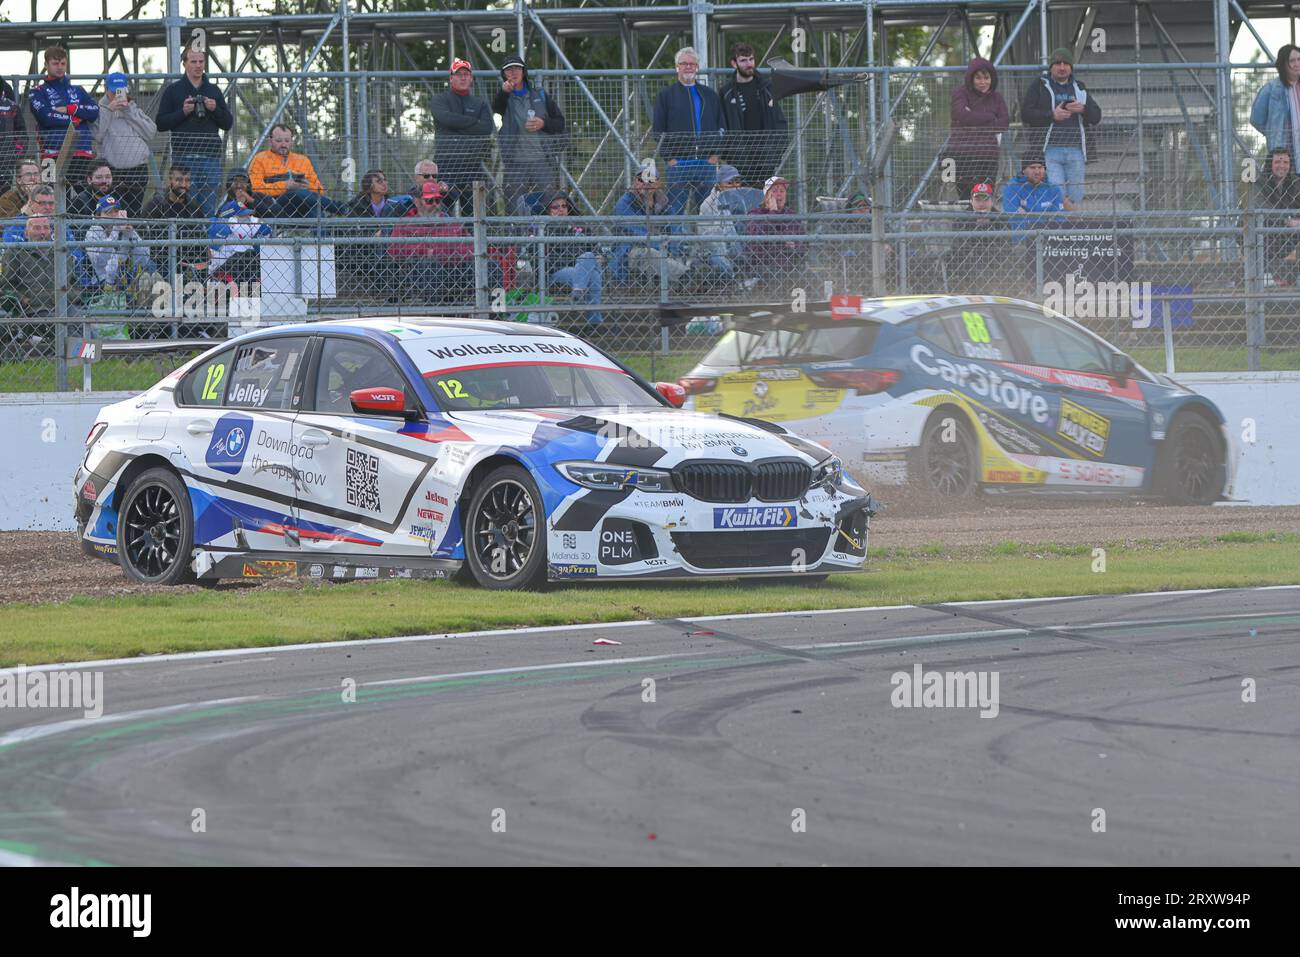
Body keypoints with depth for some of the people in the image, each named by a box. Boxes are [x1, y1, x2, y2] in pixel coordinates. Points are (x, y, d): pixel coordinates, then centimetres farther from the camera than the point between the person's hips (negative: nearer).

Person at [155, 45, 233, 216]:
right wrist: (183, 112, -12)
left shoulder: (214, 91, 15)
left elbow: (228, 123, 12)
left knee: (209, 208, 1)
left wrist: (215, 109, -7)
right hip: (183, 156, -2)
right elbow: (160, 124, 1)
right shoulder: (173, 91, 7)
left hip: (210, 157, 2)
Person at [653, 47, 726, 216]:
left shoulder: (709, 95, 16)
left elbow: (721, 126, 14)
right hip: (678, 163, -3)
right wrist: (668, 158, -7)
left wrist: (715, 154, 1)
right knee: (676, 210, -5)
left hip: (707, 163, 3)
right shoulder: (666, 95, 7)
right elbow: (658, 130, 2)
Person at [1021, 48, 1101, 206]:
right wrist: (1052, 115, -14)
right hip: (1050, 150, -4)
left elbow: (1096, 116, 14)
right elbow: (1026, 113, -4)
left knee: (1075, 197, 5)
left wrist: (1083, 109, -8)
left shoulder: (1079, 88, 19)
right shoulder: (1039, 87, 7)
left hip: (1075, 150, 4)